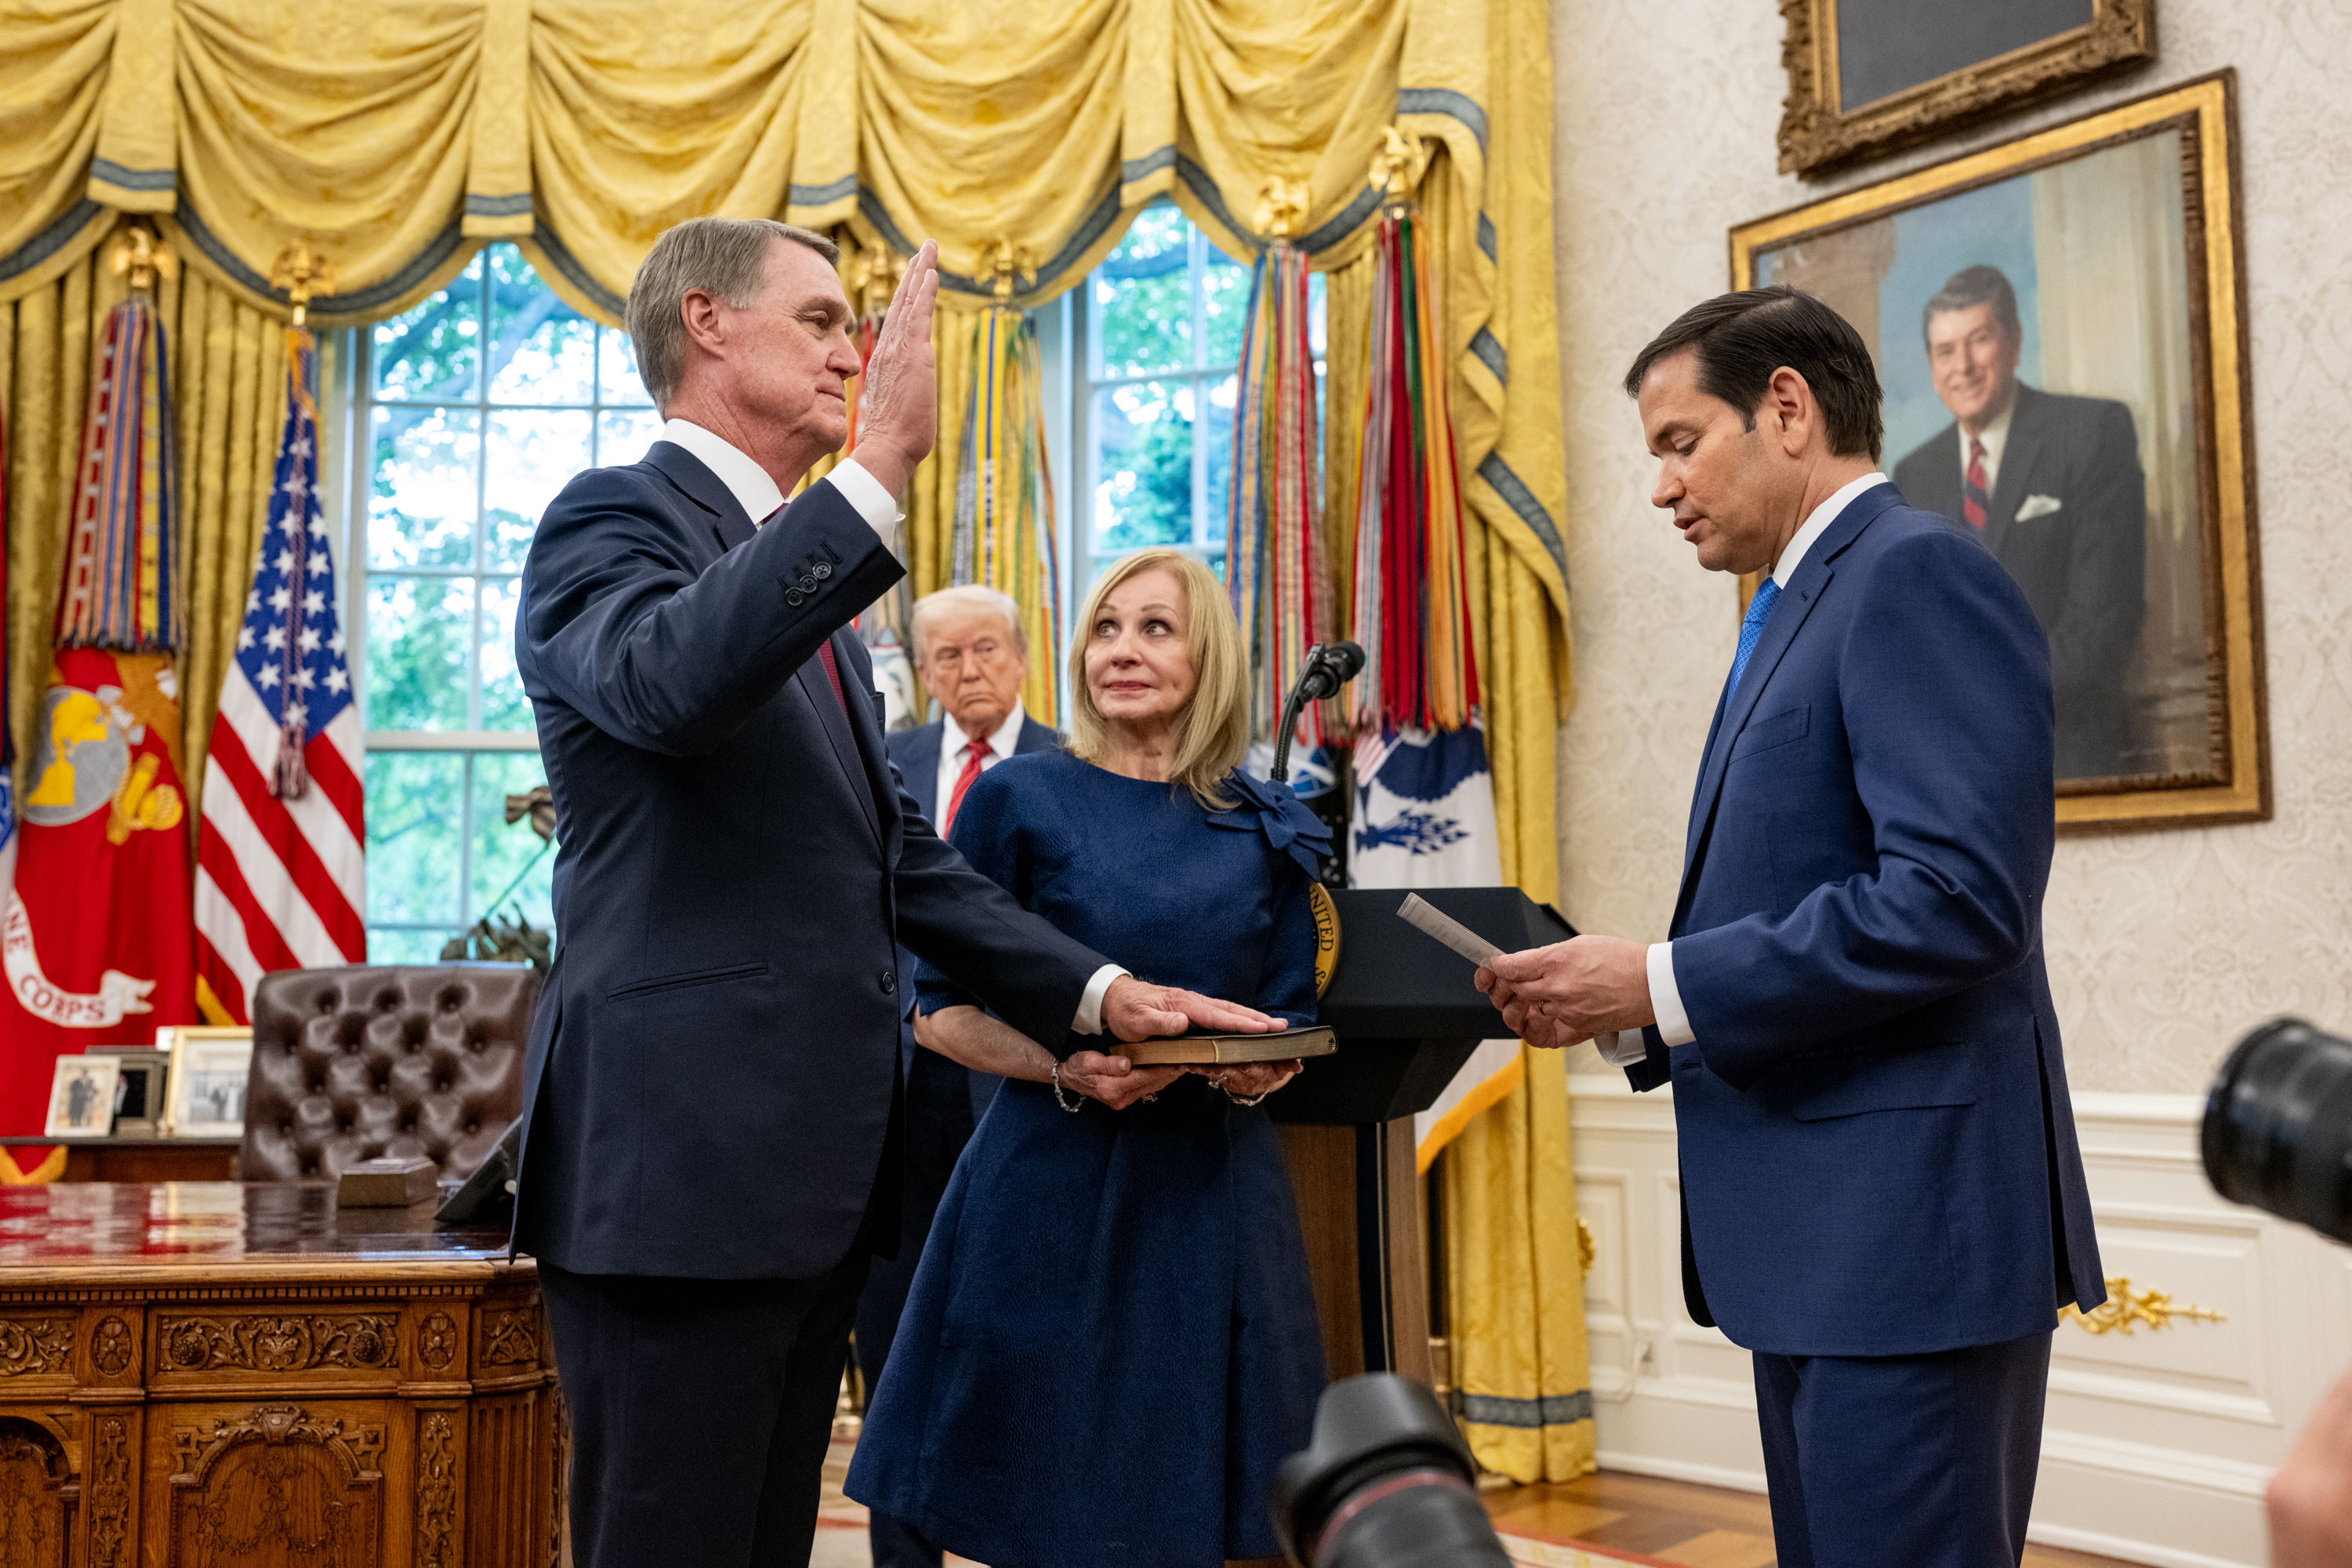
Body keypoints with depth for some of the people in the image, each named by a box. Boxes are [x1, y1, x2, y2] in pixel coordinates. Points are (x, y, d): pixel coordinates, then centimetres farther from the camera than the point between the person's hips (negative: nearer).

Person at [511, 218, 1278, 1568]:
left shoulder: (801, 564, 22)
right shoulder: (619, 518, -5)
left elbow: (898, 851, 21)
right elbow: (667, 679, -30)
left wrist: (1096, 992, 10)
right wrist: (885, 461, -34)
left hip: (810, 1171, 9)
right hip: (683, 1160, -9)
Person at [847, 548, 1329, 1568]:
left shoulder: (1268, 831, 8)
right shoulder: (1020, 799, -1)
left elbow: (1294, 1019, 12)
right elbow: (940, 1012, -1)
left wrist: (1263, 1068, -10)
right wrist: (1067, 1067, -18)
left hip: (1213, 1196, 3)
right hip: (1054, 1189, -2)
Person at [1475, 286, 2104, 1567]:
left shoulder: (1917, 574, -11)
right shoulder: (1800, 609, 19)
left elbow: (1960, 897, -23)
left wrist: (1664, 986, -18)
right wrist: (1621, 1009, 4)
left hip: (1901, 1226, -10)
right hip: (1819, 1237, 10)